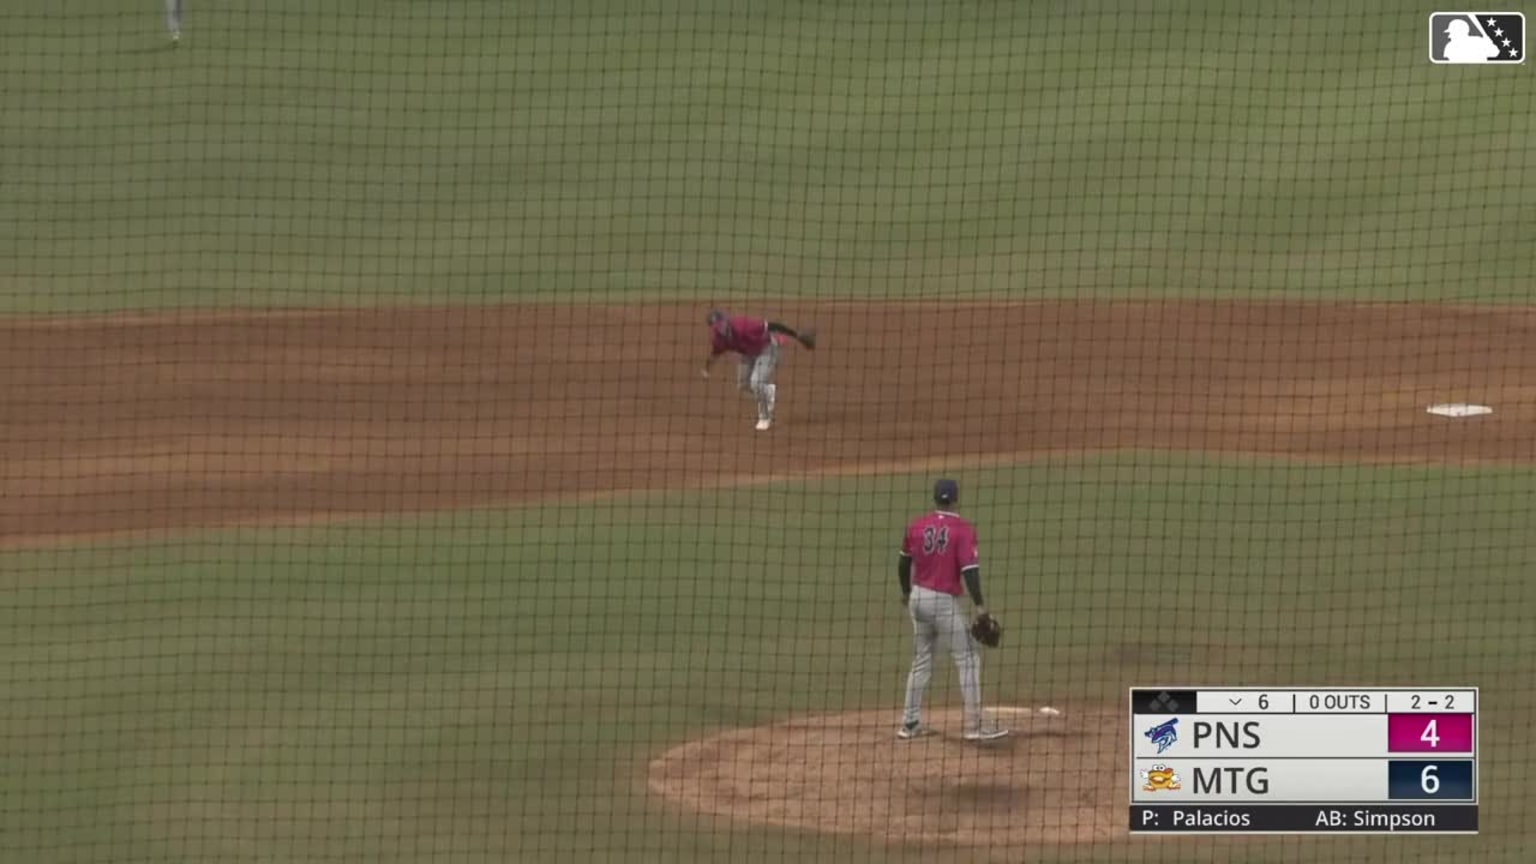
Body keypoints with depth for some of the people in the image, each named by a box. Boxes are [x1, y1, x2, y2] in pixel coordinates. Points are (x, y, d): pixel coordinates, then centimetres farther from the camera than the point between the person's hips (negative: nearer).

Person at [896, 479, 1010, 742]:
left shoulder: (916, 526, 4)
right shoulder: (962, 529, -12)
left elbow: (904, 562, 16)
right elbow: (969, 569, -20)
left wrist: (906, 592, 32)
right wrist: (979, 605, -18)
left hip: (918, 598, 6)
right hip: (945, 602, -6)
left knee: (921, 660, 17)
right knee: (967, 659, 1)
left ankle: (910, 723, 18)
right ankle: (974, 724, -4)